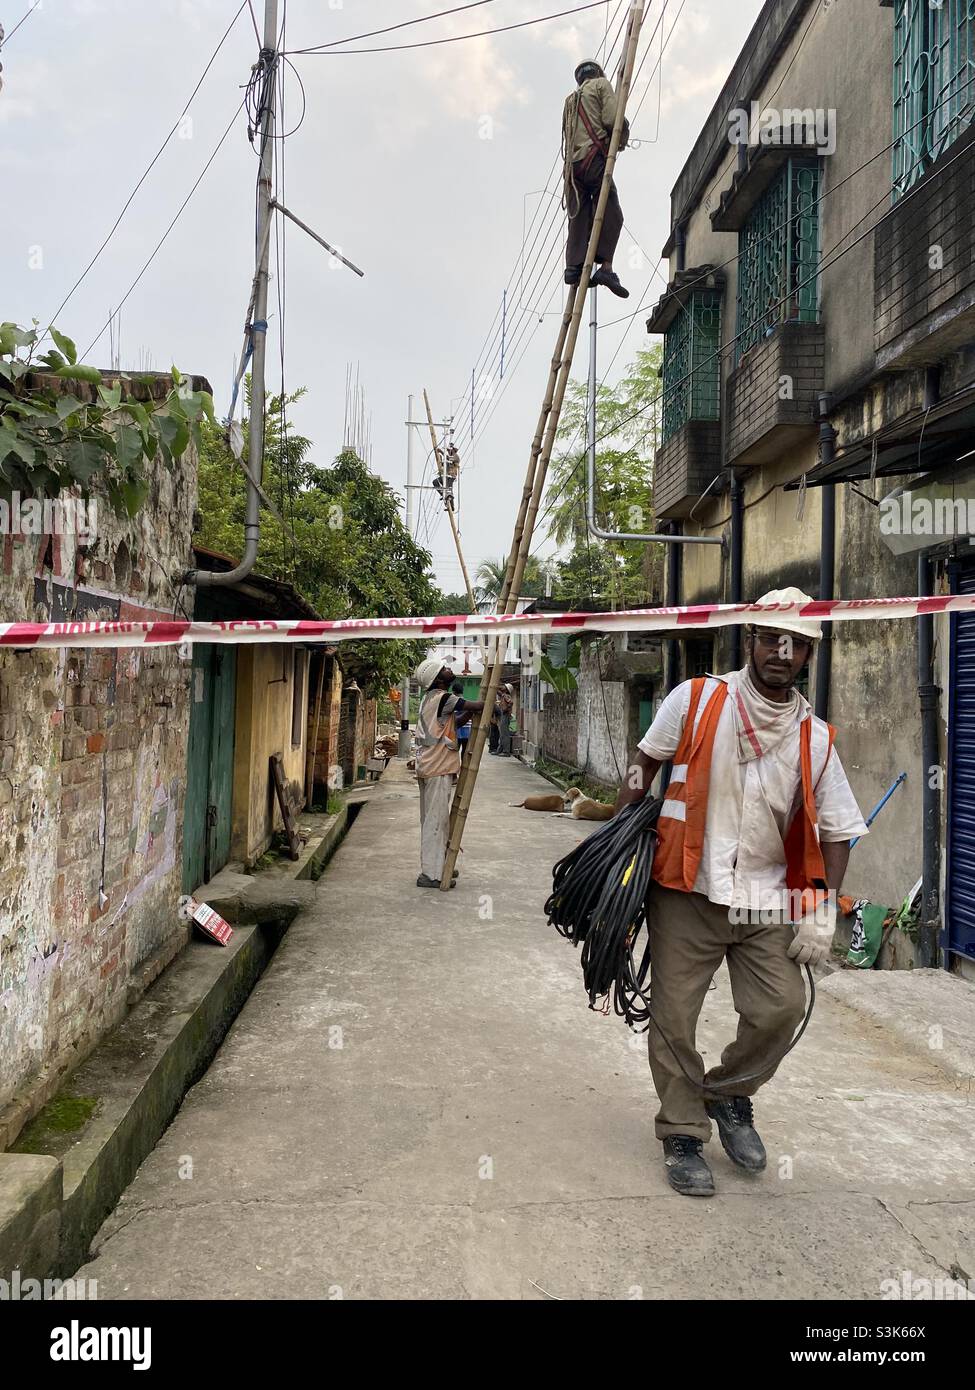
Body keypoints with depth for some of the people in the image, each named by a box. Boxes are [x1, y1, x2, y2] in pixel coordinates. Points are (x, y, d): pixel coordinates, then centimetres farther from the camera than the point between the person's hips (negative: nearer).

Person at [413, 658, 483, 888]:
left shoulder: (431, 697, 15)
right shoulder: (442, 697, -15)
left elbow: (458, 720, 15)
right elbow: (474, 705, -15)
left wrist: (474, 709, 3)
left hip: (429, 766, 10)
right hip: (438, 768, -10)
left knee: (435, 818, 16)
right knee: (436, 819, -7)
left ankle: (437, 866, 25)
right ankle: (430, 874, -5)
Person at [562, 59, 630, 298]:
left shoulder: (571, 99, 31)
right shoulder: (601, 84, 11)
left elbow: (570, 135, 22)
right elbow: (611, 119, -4)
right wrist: (623, 137, 12)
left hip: (572, 163, 7)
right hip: (593, 157, -7)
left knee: (578, 217, 0)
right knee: (611, 214, -9)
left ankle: (574, 266, -16)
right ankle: (605, 266, -22)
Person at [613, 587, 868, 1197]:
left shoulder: (816, 738, 2)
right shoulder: (697, 700, -4)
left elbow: (837, 831, 8)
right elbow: (646, 763, 10)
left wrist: (823, 908, -1)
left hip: (768, 901, 2)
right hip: (686, 892, -1)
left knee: (783, 1007, -9)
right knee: (674, 1018, 1)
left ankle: (730, 1093, 21)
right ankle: (683, 1137, 22)